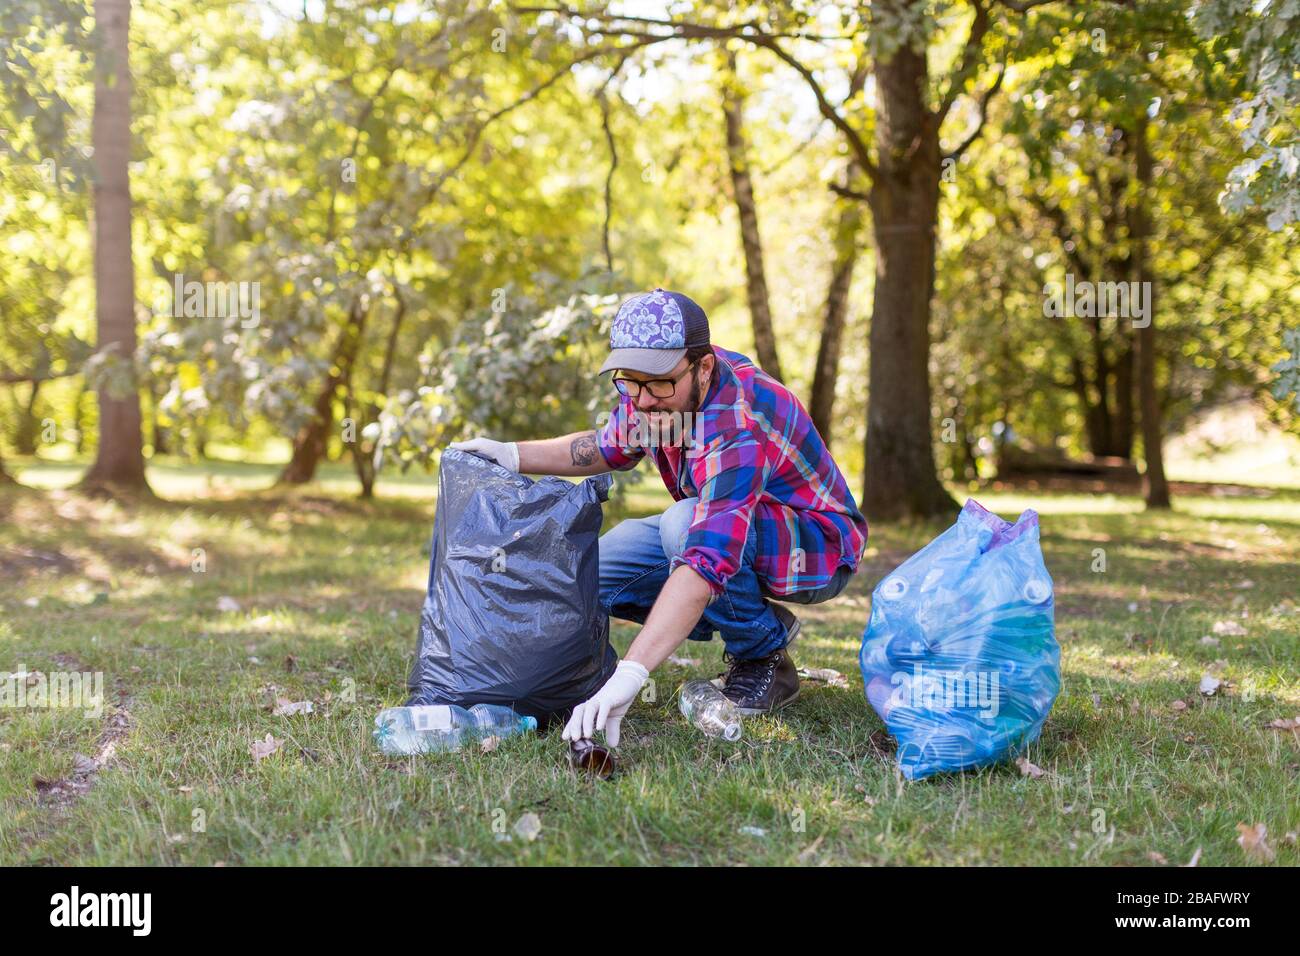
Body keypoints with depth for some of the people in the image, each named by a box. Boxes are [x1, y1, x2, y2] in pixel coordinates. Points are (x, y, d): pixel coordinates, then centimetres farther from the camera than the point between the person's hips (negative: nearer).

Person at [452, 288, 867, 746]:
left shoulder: (738, 427, -37)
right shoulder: (655, 392, -11)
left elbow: (705, 565, -48)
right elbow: (608, 447, 12)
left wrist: (628, 676, -55)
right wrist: (513, 455, -3)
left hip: (817, 543, -8)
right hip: (725, 525, 8)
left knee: (683, 525, -37)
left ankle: (764, 656, -11)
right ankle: (758, 622, 6)